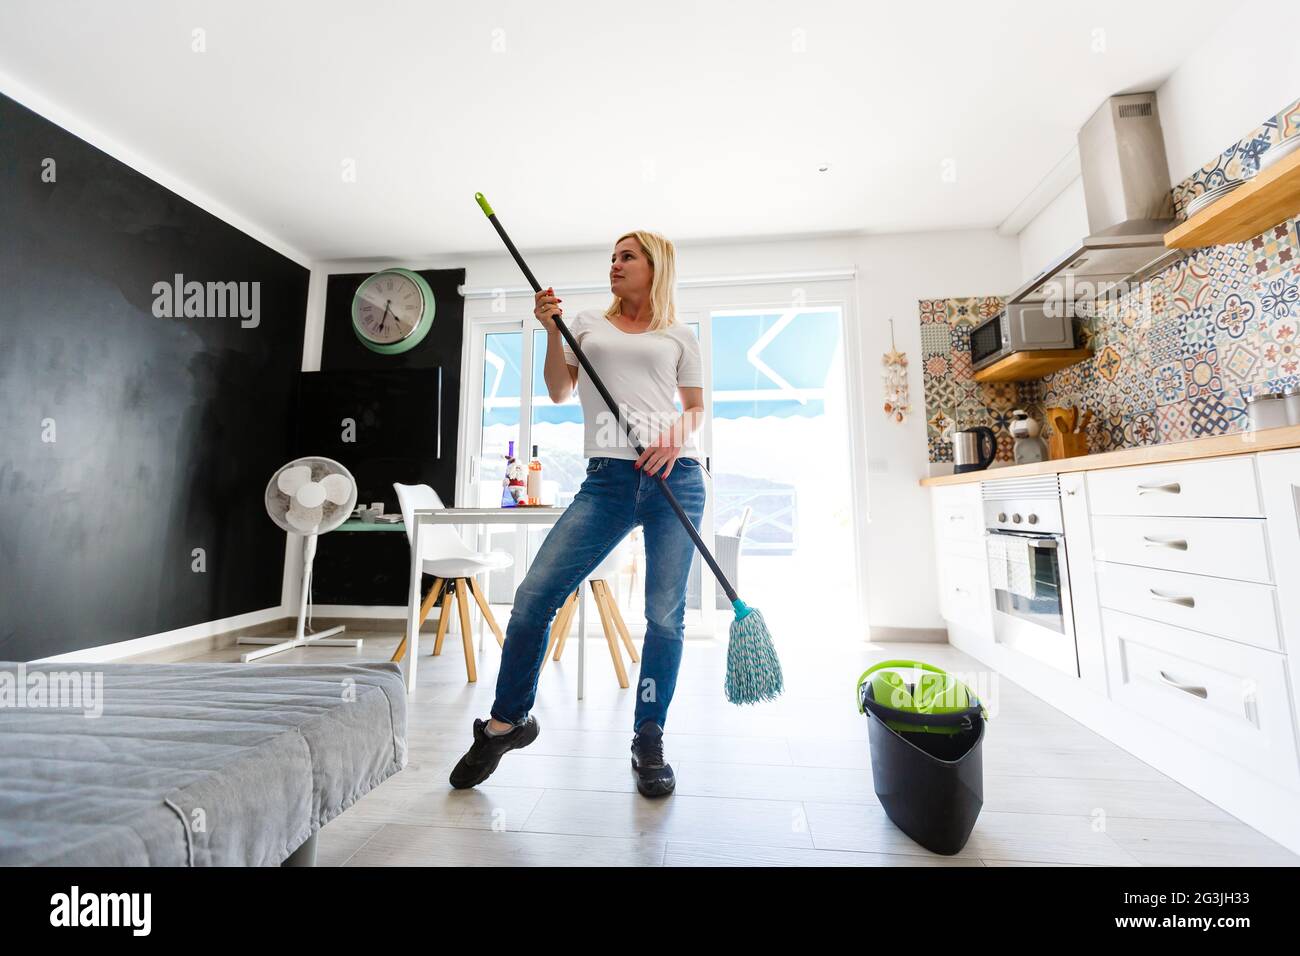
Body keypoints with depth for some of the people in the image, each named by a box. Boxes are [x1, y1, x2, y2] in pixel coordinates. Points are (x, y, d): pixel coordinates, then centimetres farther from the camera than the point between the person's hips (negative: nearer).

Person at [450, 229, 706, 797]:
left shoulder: (680, 337, 18)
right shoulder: (588, 324, 22)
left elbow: (697, 408, 15)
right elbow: (559, 392, 15)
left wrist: (679, 435, -6)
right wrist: (552, 331, 3)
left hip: (675, 478, 0)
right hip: (607, 478, 1)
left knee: (665, 614, -1)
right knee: (534, 596, -7)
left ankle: (648, 741, 21)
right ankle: (508, 721, 19)